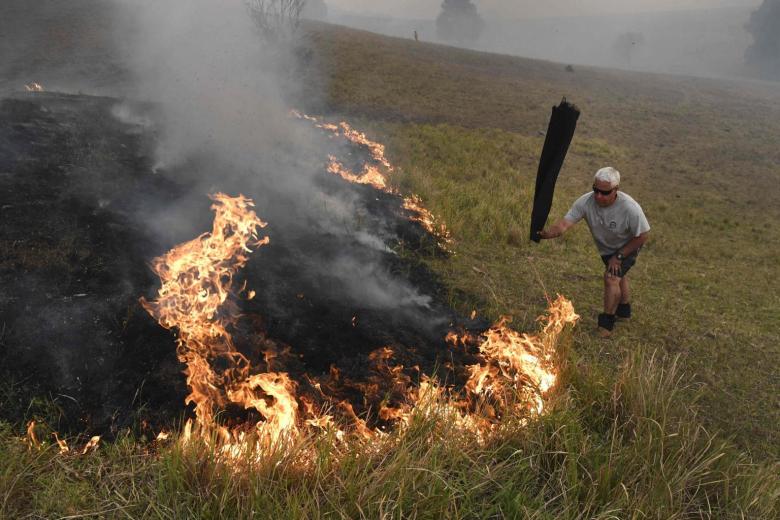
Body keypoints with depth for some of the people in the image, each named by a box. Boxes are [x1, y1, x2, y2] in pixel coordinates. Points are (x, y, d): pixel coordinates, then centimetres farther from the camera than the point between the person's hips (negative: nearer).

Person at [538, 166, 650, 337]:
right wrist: (548, 232, -61)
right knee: (619, 275, 27)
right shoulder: (586, 202, -32)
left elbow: (642, 236, -25)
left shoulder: (630, 208, -39)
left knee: (611, 277, -21)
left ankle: (606, 323, -3)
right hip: (606, 247, 5)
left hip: (627, 247, -5)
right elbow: (564, 223, -39)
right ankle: (624, 309, 54)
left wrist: (619, 256, -23)